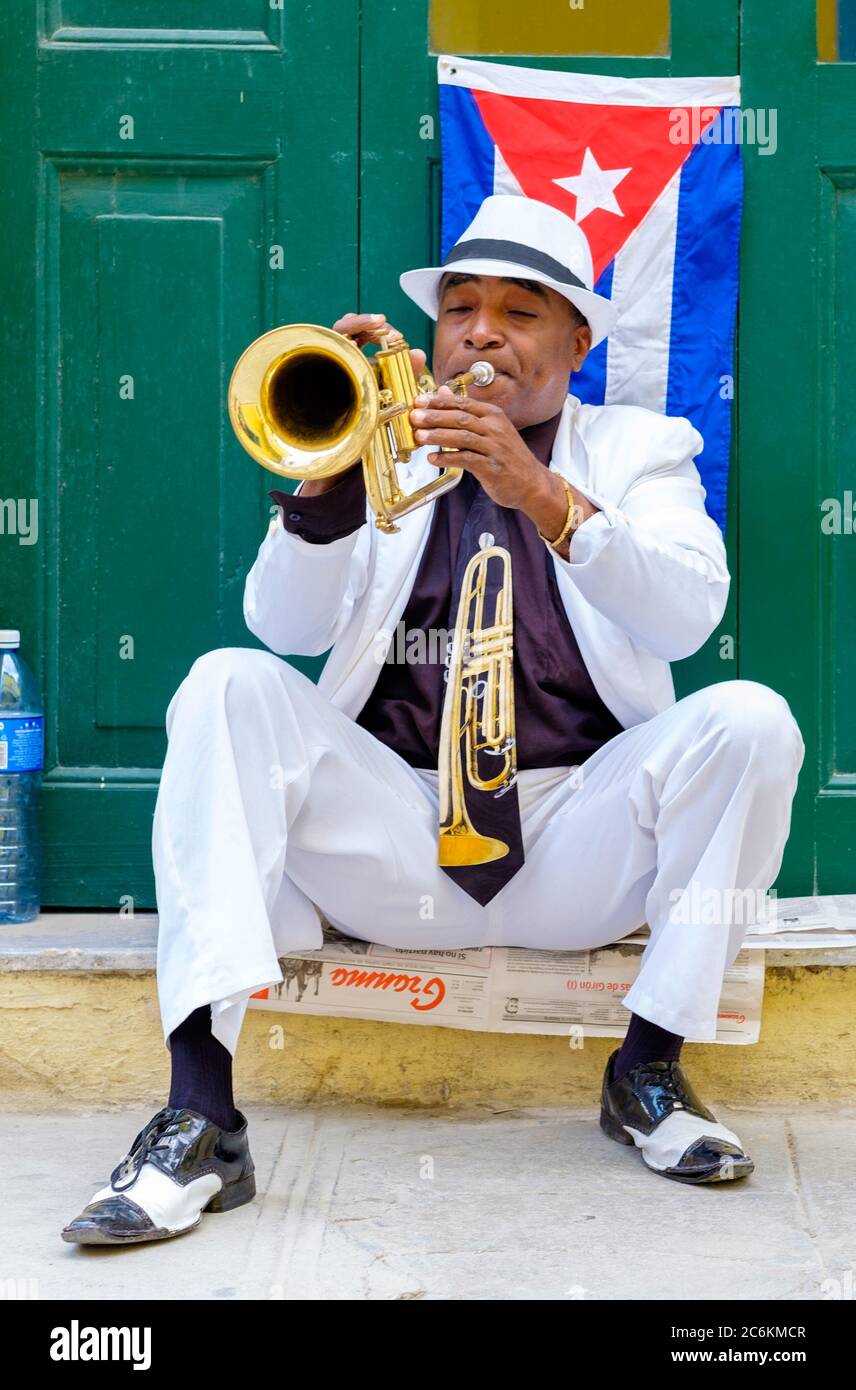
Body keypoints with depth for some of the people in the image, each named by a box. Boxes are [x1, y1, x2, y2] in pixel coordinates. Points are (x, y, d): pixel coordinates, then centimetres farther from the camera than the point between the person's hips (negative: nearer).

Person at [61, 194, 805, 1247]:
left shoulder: (637, 450, 14)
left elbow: (691, 614, -8)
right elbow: (284, 627, 0)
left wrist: (543, 494, -22)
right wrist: (331, 471, -17)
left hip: (581, 842, 0)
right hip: (395, 833, 1)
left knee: (747, 719, -24)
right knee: (230, 686, -22)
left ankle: (649, 1071, -9)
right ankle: (199, 1113, -29)